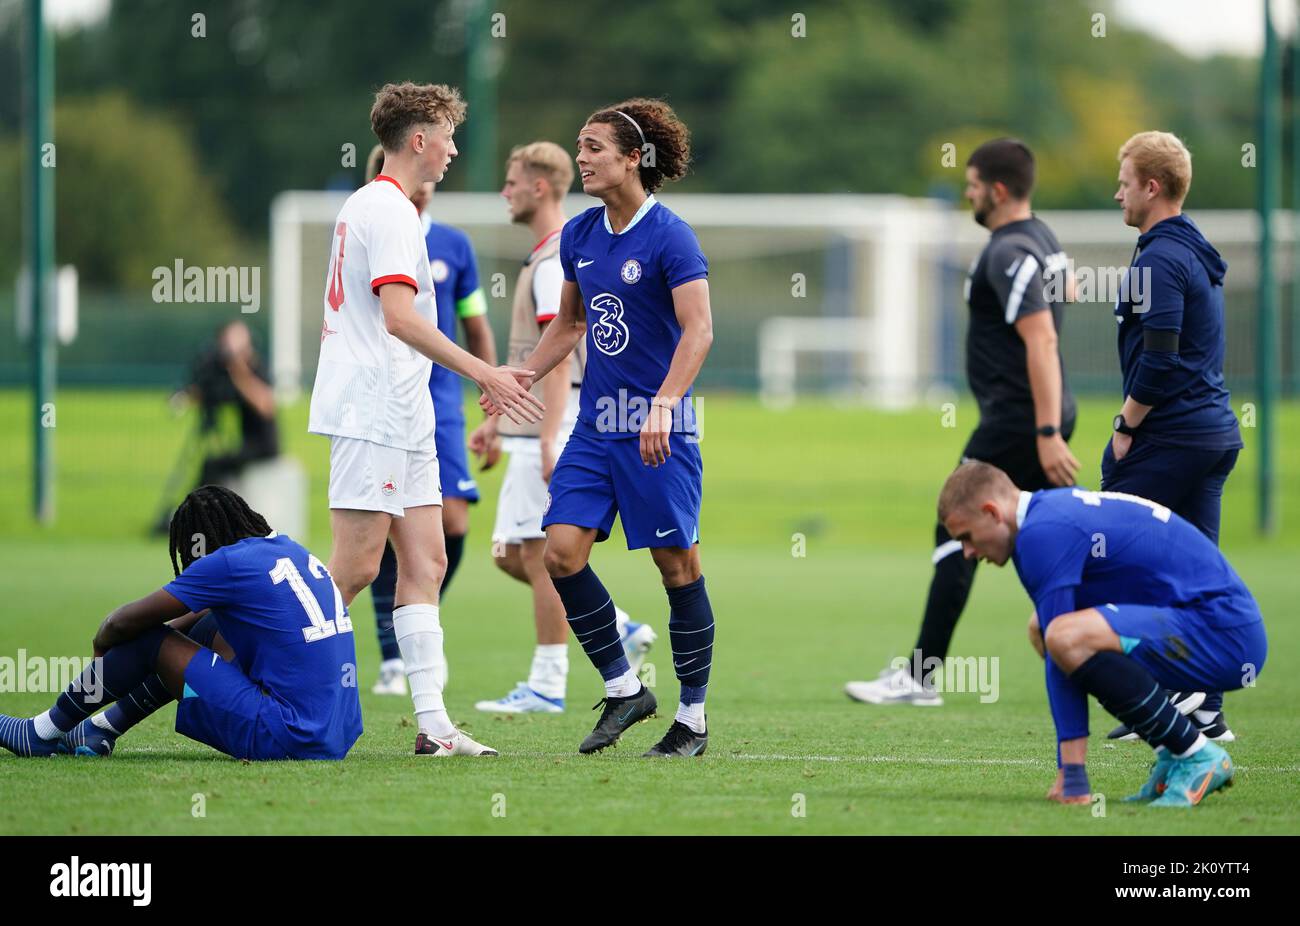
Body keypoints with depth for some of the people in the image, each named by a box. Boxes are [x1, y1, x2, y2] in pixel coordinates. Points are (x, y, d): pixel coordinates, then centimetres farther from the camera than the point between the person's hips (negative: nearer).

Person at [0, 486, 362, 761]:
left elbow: (122, 624, -1)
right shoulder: (290, 550, 15)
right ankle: (101, 730, 32)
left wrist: (102, 642, 18)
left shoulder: (230, 563, -9)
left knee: (149, 640, 2)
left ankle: (43, 733, 19)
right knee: (209, 628, 25)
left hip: (287, 739, -9)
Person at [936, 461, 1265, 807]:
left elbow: (1061, 646, -17)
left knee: (1067, 637, -30)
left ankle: (1198, 758, -14)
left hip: (1225, 634, -10)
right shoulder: (1058, 505, 17)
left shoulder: (1041, 532, -14)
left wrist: (1070, 774, -17)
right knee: (1041, 629, 17)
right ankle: (1171, 753, 12)